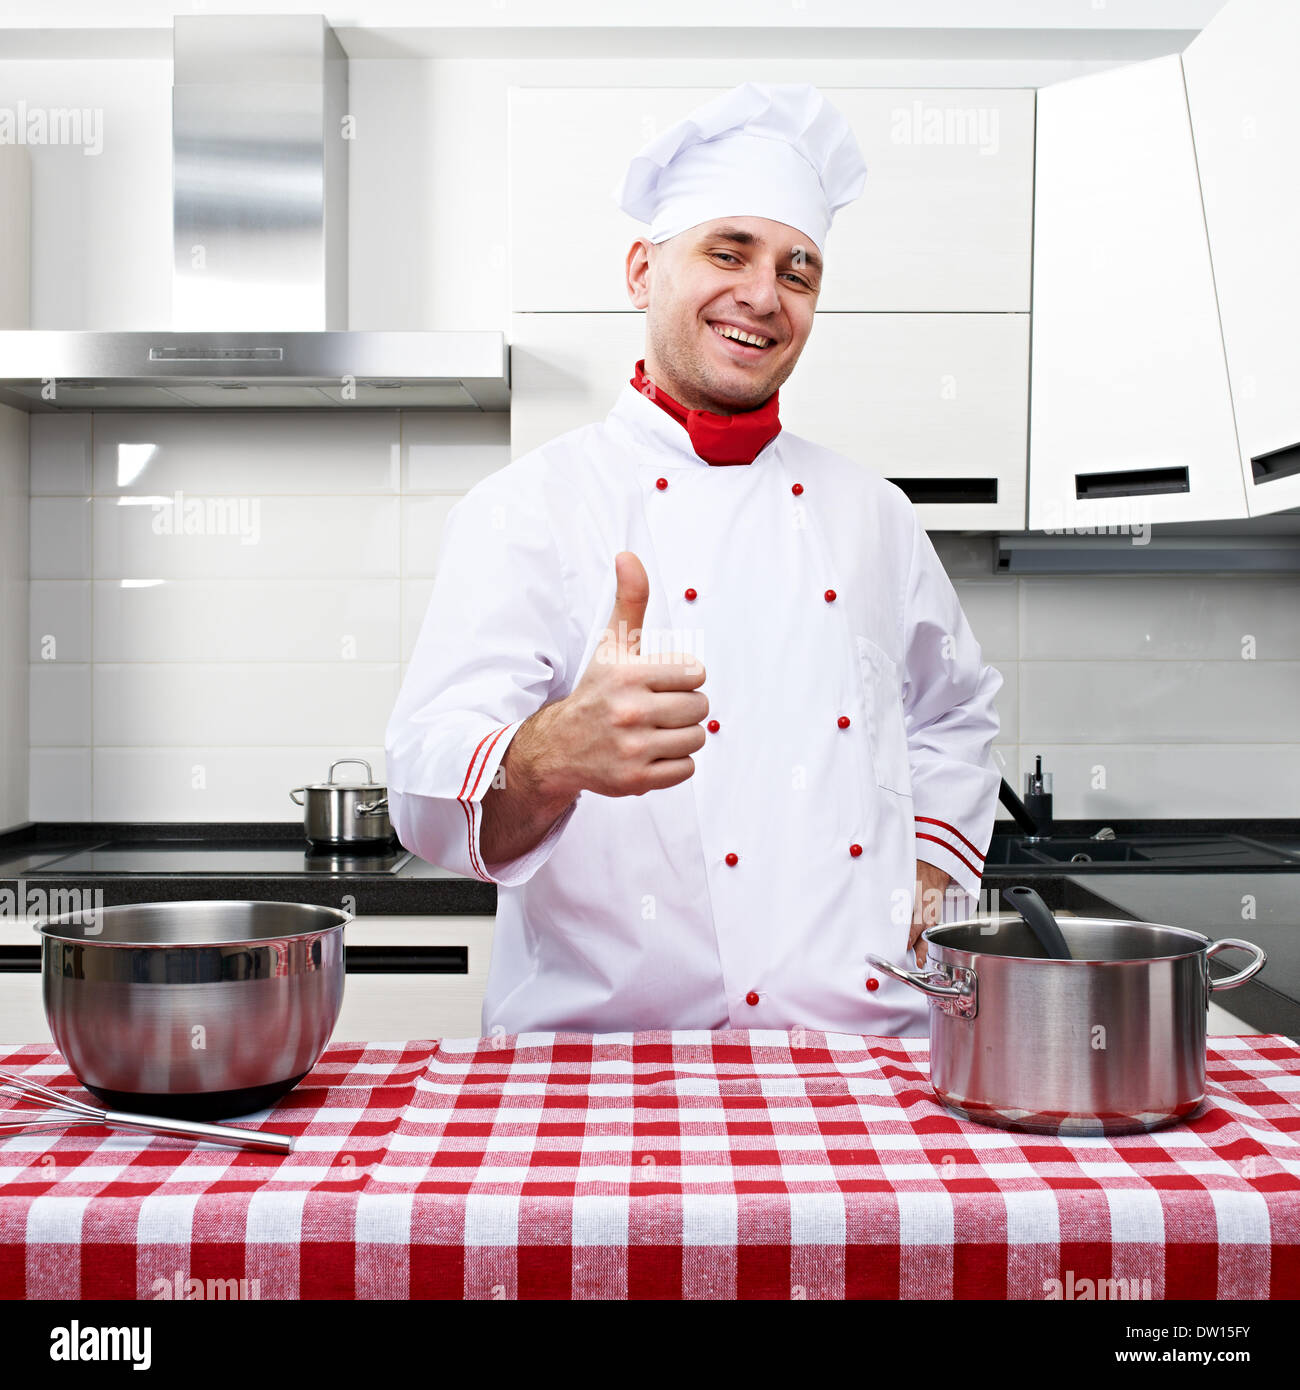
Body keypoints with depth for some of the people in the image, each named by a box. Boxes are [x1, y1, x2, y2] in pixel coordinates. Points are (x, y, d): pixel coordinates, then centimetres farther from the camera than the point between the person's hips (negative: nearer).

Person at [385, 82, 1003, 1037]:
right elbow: (432, 793, -14)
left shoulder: (871, 512, 14)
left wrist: (928, 878, 13)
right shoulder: (529, 508, -1)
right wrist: (554, 755, -35)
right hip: (610, 1042, -4)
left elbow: (954, 714, 30)